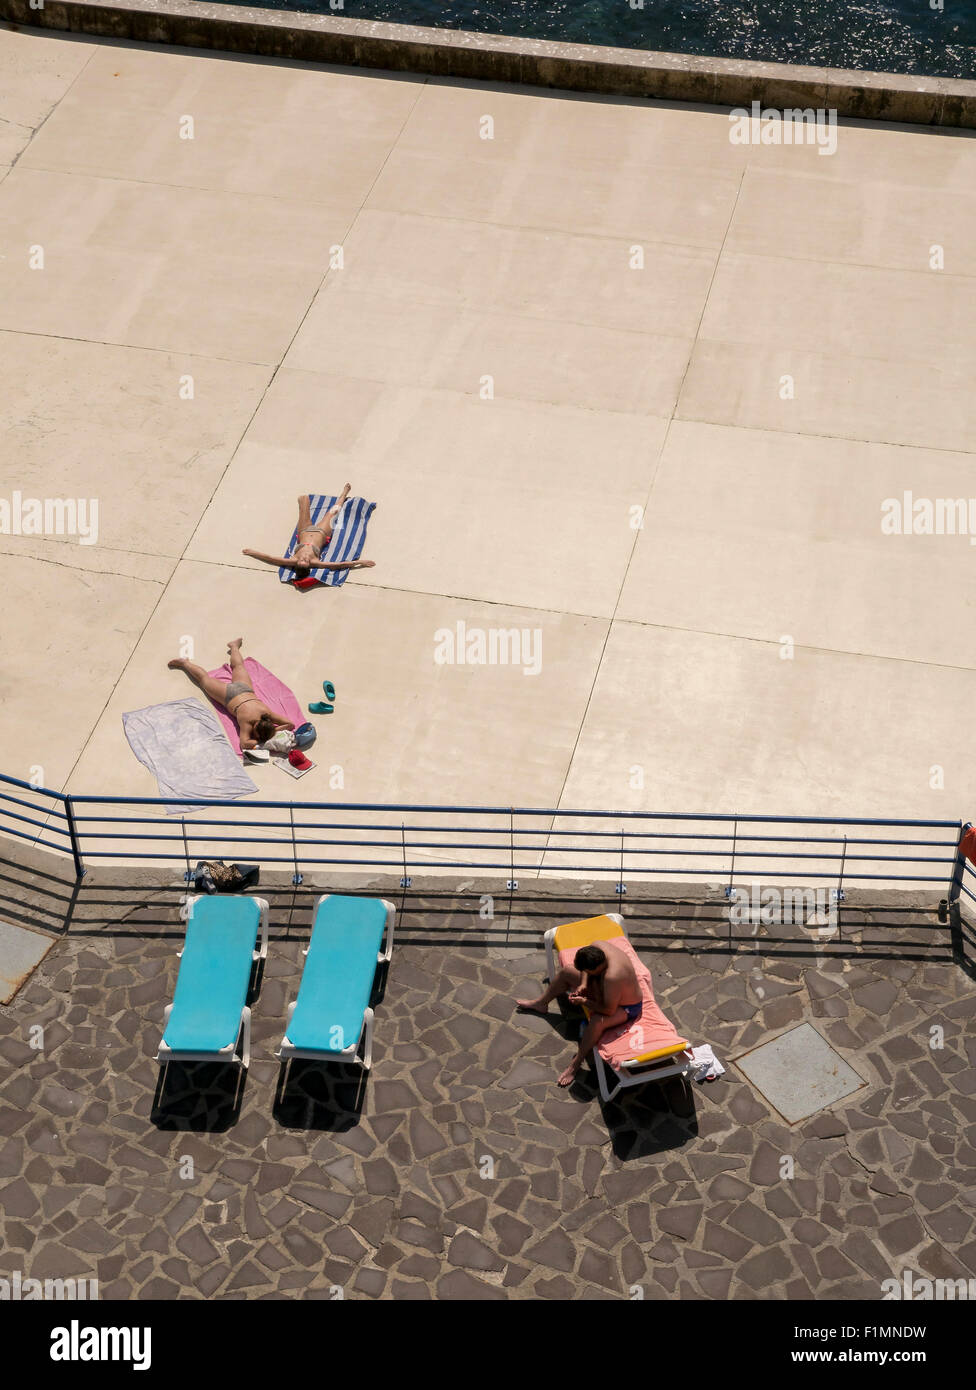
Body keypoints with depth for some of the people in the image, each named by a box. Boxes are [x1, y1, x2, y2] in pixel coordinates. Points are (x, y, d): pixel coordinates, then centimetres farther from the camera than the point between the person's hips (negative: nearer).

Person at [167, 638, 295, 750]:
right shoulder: (247, 721, -43)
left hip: (246, 690, 4)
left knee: (238, 666, 36)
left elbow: (291, 724, -27)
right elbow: (244, 743, -50)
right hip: (229, 696, -4)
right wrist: (261, 742, -53)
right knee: (204, 678, 24)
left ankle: (234, 646, 62)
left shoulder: (267, 713, -34)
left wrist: (273, 731, -37)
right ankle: (184, 663, 46)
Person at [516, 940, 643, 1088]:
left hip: (626, 1008, -9)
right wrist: (584, 984, -15)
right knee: (565, 971, 11)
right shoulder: (596, 946, -23)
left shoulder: (612, 977, -46)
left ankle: (575, 1064, -18)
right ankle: (541, 1003, 39)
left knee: (596, 1021, -40)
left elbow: (609, 1010, -35)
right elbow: (587, 967, 1)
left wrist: (583, 1001, -24)